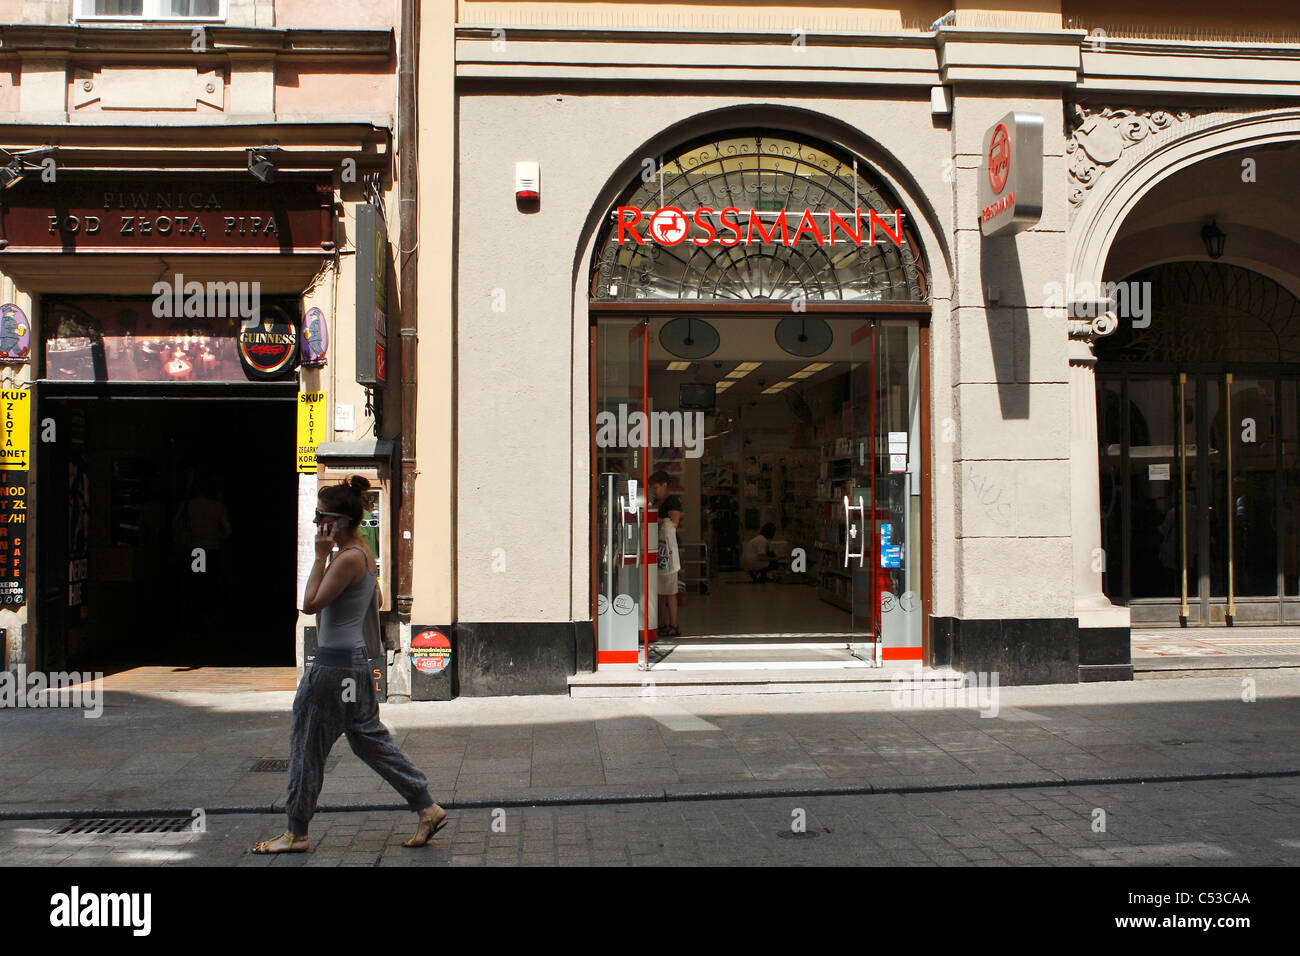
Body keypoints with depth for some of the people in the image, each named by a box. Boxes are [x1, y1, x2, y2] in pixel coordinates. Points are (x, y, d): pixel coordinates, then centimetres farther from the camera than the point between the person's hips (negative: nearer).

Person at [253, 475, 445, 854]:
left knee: (307, 745, 4)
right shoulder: (363, 553, 10)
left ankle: (296, 833, 17)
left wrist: (320, 556, -16)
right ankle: (427, 808, 16)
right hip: (356, 662, 10)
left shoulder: (349, 558, -19)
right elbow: (372, 607, 21)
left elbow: (310, 604, -20)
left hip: (335, 666, -10)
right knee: (370, 739, 15)